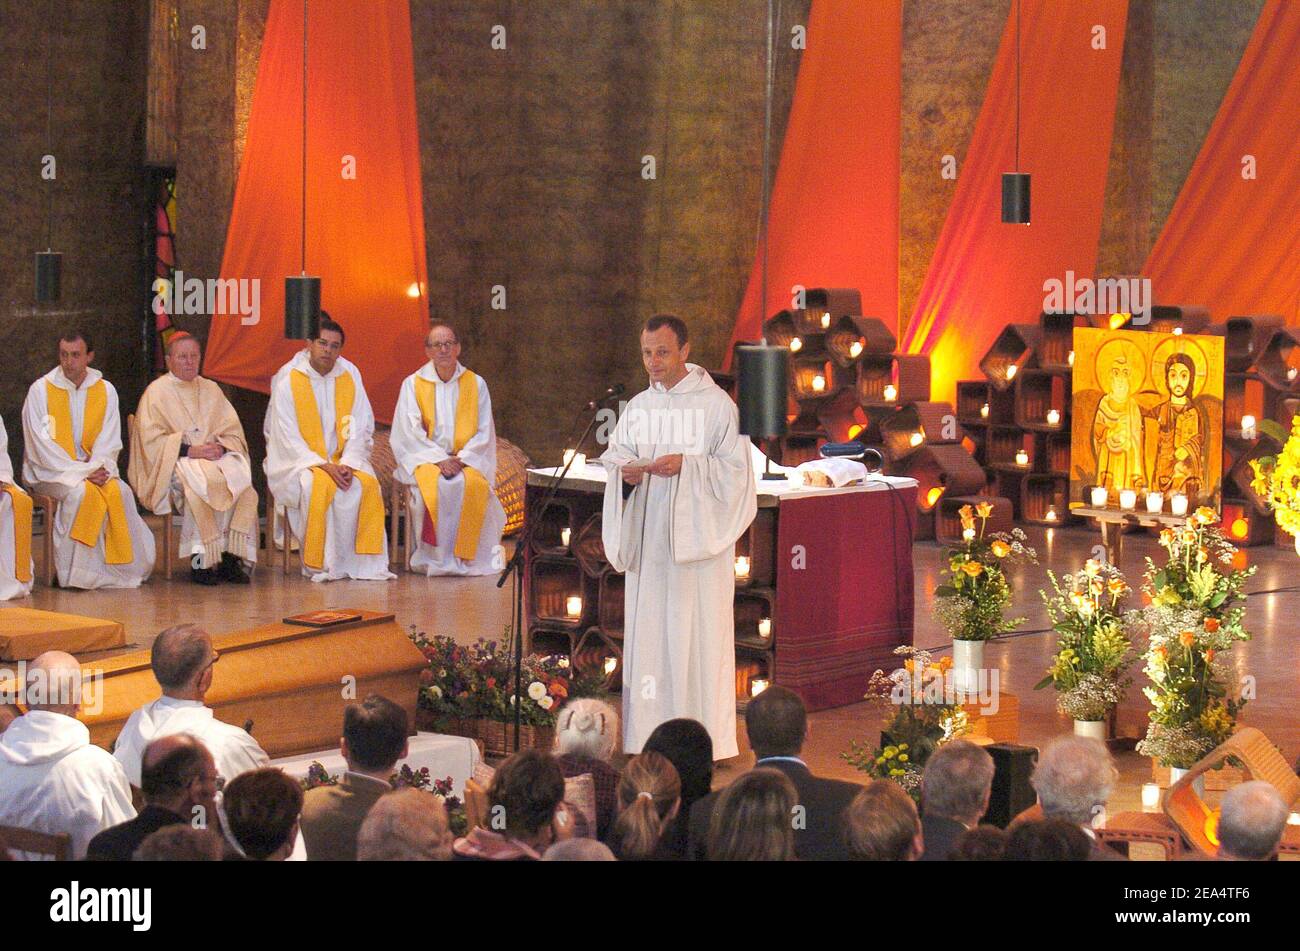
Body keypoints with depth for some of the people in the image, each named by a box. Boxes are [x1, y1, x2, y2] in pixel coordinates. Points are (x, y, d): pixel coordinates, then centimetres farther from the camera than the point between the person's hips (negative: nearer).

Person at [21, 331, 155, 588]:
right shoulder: (41, 390, -4)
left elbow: (110, 440, 4)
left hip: (93, 468, 3)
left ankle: (119, 568, -18)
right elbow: (42, 444, -10)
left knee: (120, 492, -26)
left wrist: (98, 468, -17)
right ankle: (77, 573, -26)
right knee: (81, 492, -33)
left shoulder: (105, 391, 6)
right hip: (49, 471, -3)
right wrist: (80, 471, -19)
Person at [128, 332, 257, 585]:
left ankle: (232, 556, -27)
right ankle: (200, 561, -31)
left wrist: (221, 447, -8)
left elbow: (233, 431, 15)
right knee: (200, 483, -36)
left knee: (240, 479, -28)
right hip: (175, 461, -4)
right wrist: (189, 450, -14)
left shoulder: (211, 389, 20)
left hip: (215, 456, 4)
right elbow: (151, 440, -4)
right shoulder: (157, 391, 6)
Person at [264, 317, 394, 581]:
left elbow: (361, 429, 3)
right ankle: (320, 565, -24)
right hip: (299, 460, -3)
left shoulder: (350, 377, 4)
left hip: (342, 459, 4)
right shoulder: (288, 381, -6)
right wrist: (323, 465, -20)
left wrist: (348, 463, -14)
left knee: (367, 485, -24)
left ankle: (363, 562, -17)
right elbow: (287, 437, -10)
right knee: (320, 486, -33)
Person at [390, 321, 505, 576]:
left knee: (473, 485, -32)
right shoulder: (413, 384, 4)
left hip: (468, 459, 1)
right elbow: (410, 432, -4)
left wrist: (461, 459, -12)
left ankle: (465, 556, -20)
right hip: (425, 458, -1)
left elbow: (484, 432, 5)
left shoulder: (475, 384, 8)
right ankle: (436, 557, -25)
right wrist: (440, 459, -17)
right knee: (435, 486, -34)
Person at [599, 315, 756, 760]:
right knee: (647, 632, 5)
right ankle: (650, 735, 11)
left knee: (699, 634, -4)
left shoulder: (717, 405, -4)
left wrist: (687, 466, -22)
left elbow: (735, 471, -7)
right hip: (648, 539, 5)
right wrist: (625, 470, -10)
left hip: (697, 536, -5)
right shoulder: (638, 407, 11)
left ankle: (706, 736, 2)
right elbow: (614, 454, 13)